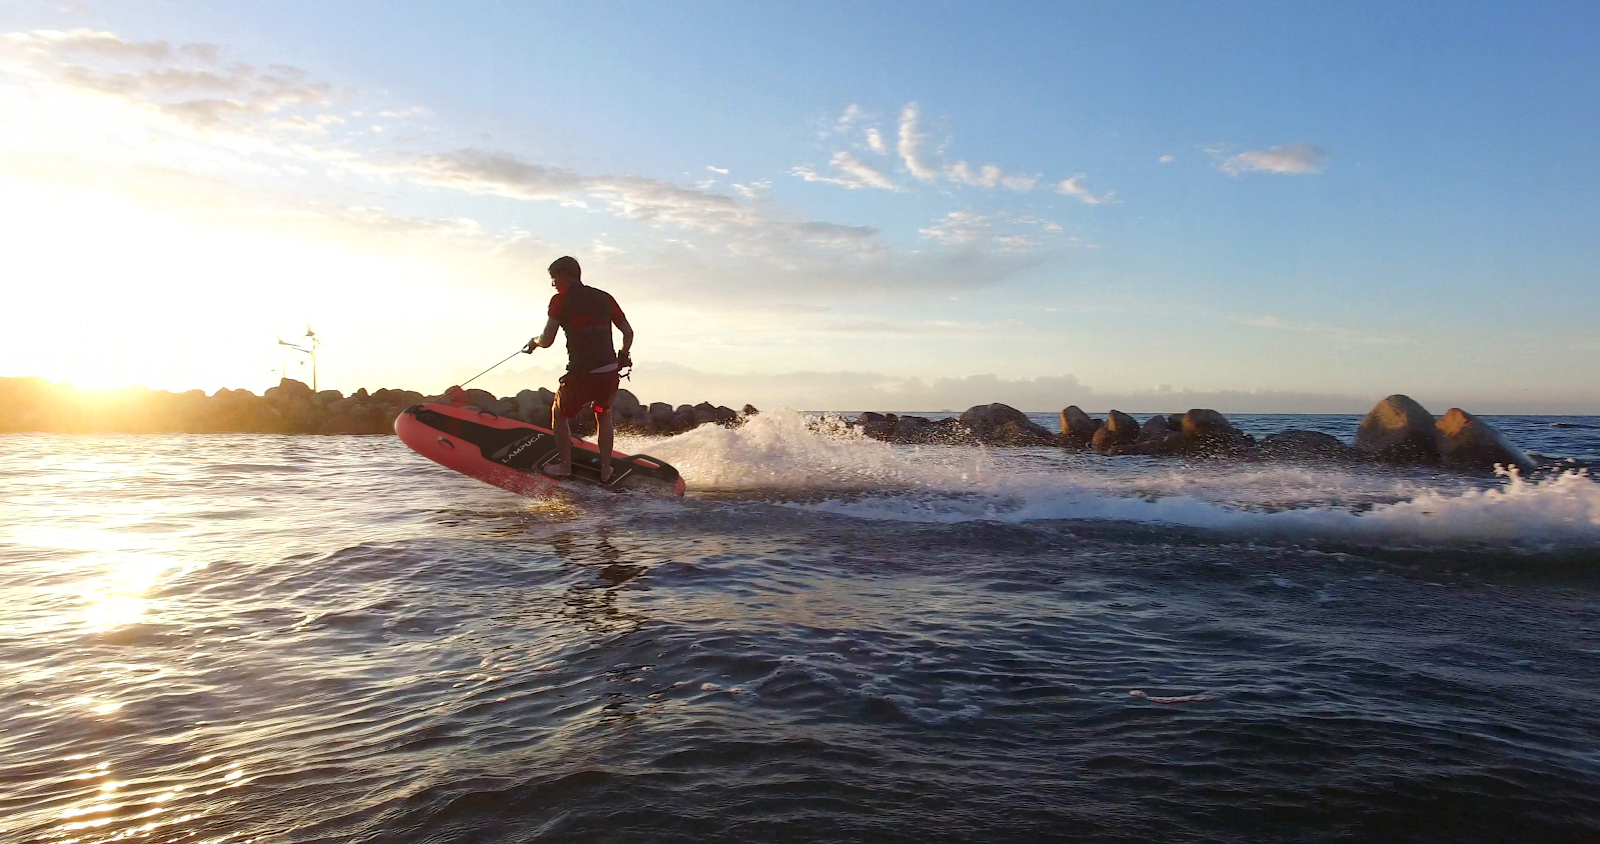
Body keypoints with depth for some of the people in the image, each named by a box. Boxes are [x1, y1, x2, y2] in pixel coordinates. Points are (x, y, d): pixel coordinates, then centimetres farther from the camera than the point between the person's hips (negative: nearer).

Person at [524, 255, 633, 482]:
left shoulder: (561, 300, -1)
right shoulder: (605, 298, 12)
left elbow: (547, 341, -4)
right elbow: (628, 333, 13)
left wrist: (534, 343, 19)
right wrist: (622, 357, 31)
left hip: (581, 374, -4)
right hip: (610, 372, 4)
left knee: (560, 414, 23)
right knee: (604, 416, 30)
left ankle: (565, 467, 24)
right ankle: (606, 469, 28)